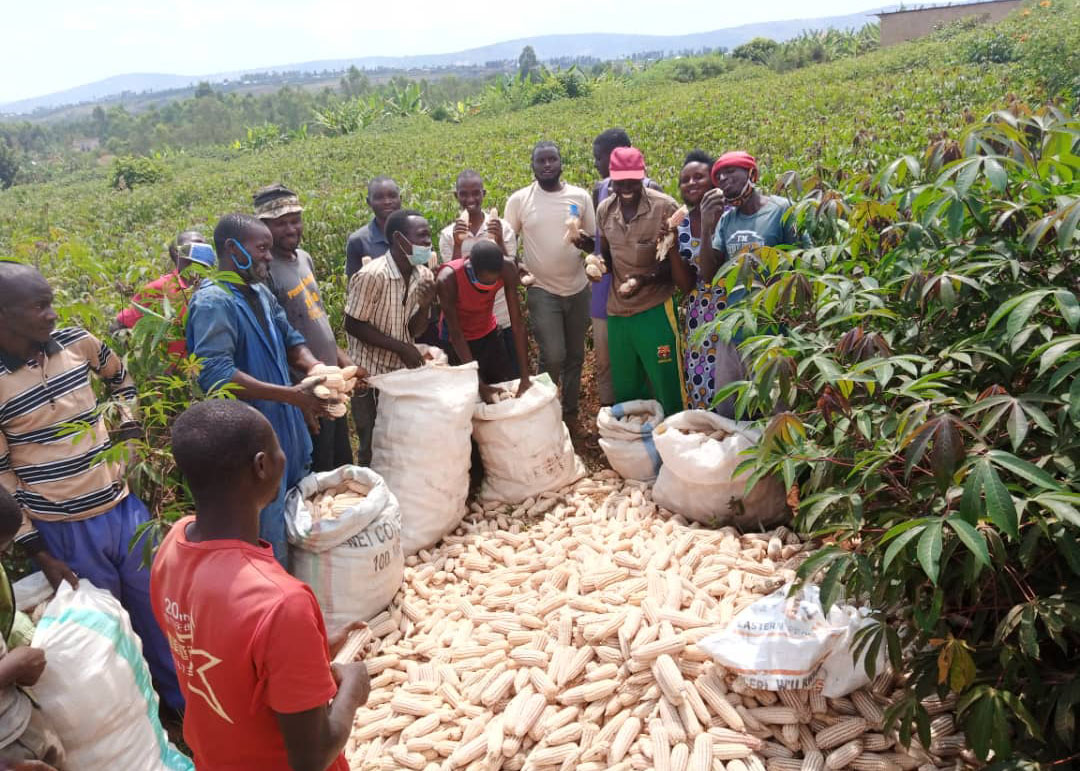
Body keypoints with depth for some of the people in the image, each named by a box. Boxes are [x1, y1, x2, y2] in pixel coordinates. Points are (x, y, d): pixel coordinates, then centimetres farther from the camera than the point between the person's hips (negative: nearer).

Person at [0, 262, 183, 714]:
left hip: (125, 507, 4)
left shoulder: (75, 342, -2)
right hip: (64, 532, -4)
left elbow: (120, 377, 21)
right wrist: (38, 553, -8)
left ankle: (190, 706, 37)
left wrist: (129, 433, 12)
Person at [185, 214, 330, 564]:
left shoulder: (260, 293, 9)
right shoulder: (213, 302, -18)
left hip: (289, 433, 9)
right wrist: (294, 395, -29)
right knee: (270, 541, 1)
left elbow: (290, 339, 18)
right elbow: (215, 374, -29)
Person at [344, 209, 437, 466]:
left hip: (404, 371, 6)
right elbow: (352, 325, -17)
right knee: (374, 448, 7)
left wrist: (425, 305, -17)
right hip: (371, 375, -6)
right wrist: (400, 347, -19)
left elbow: (414, 331, 4)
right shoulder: (372, 275, -23)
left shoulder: (423, 275, -2)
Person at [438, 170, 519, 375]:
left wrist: (499, 241, -20)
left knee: (512, 379, 8)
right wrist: (458, 244, -18)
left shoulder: (502, 227, -3)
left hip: (504, 320, 0)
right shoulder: (448, 234, -2)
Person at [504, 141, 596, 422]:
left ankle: (570, 411, 30)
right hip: (542, 290, -3)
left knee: (575, 356, 12)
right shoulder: (519, 200, -3)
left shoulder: (580, 197, 0)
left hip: (578, 289, 3)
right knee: (553, 357, -12)